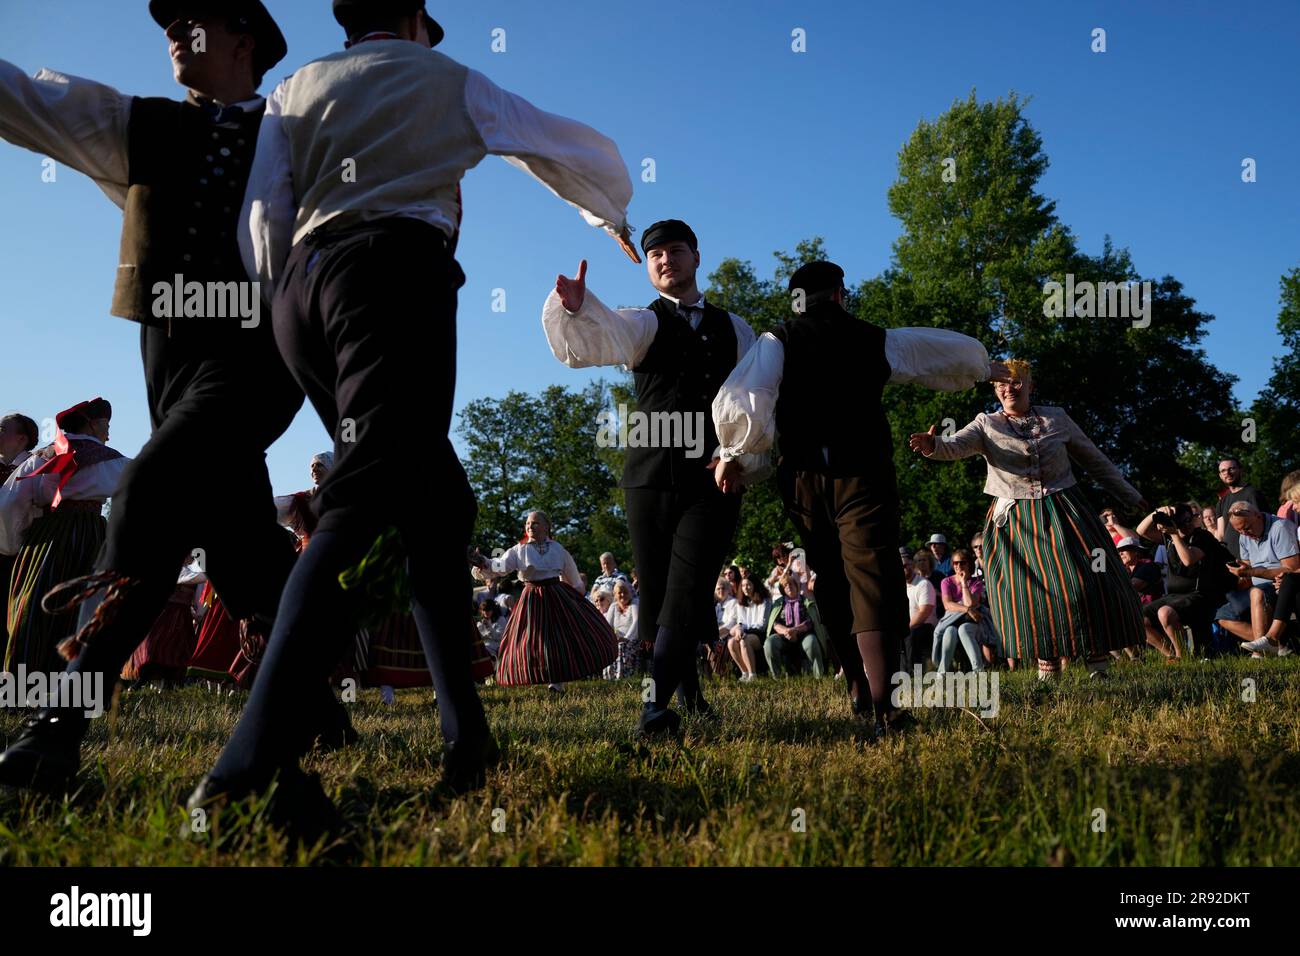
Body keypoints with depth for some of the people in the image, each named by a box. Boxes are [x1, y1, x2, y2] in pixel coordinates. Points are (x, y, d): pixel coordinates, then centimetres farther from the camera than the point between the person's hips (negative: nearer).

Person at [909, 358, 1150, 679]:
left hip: (1063, 513, 1)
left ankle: (1097, 657, 9)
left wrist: (1131, 496, 19)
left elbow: (1095, 460, 16)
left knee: (1086, 584, -6)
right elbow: (955, 446, -18)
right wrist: (932, 446, -41)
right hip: (1015, 521, -1)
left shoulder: (1057, 418, 8)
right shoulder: (986, 425, 3)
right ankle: (1048, 662, 12)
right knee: (1029, 591, -2)